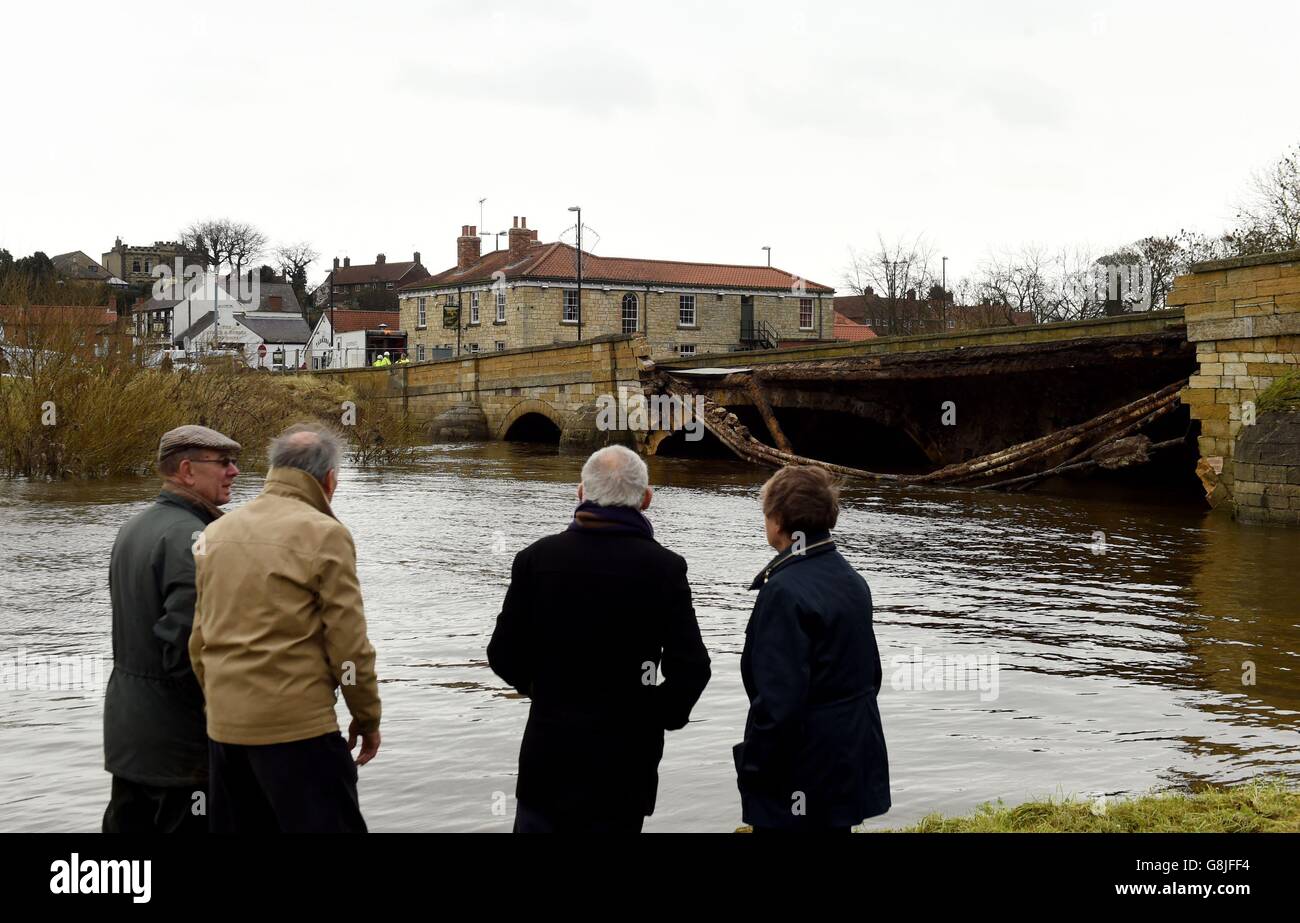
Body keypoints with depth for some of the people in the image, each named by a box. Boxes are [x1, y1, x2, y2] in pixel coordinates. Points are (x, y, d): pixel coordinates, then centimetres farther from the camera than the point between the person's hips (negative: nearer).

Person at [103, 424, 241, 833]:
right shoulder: (192, 538, -20)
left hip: (127, 730, 9)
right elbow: (187, 649, -25)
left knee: (127, 825, 16)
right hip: (181, 740, -9)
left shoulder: (132, 529, 12)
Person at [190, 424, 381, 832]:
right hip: (296, 727, -7)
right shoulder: (324, 534, -10)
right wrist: (367, 717, 1)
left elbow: (199, 640, 13)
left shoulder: (217, 533, 9)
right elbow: (348, 644, -10)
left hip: (224, 727, 7)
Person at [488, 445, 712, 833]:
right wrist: (663, 716, 6)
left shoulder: (537, 557, -6)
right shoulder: (665, 567, -10)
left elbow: (504, 655, -3)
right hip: (625, 757, -1)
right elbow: (691, 668, -13)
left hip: (549, 748, 1)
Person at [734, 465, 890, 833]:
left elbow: (778, 698, -24)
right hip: (851, 760, 9)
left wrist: (751, 768, -13)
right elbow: (871, 673, 14)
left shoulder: (785, 591, -21)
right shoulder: (852, 580, 7)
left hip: (800, 775, -9)